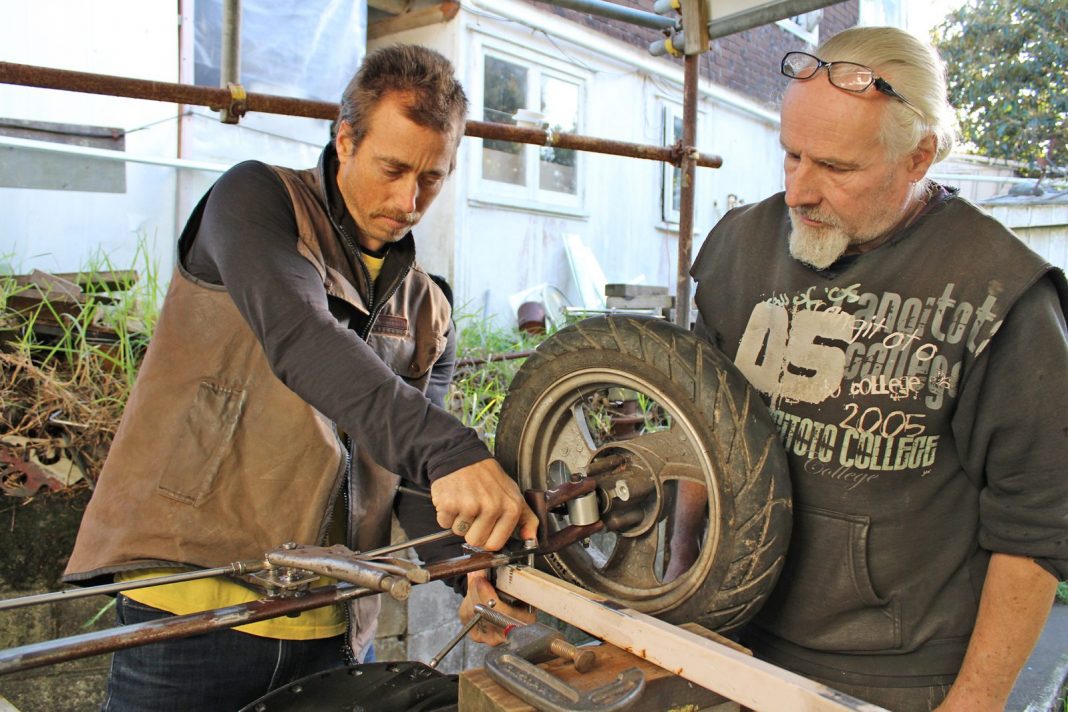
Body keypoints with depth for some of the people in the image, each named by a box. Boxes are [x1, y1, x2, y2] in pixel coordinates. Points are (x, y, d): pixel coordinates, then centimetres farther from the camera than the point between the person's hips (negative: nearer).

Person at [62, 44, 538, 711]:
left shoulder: (427, 312, 11)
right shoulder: (257, 198, -4)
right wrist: (445, 450, -36)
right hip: (190, 603, -4)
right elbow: (298, 338, -24)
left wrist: (476, 560, -12)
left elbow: (413, 476, 7)